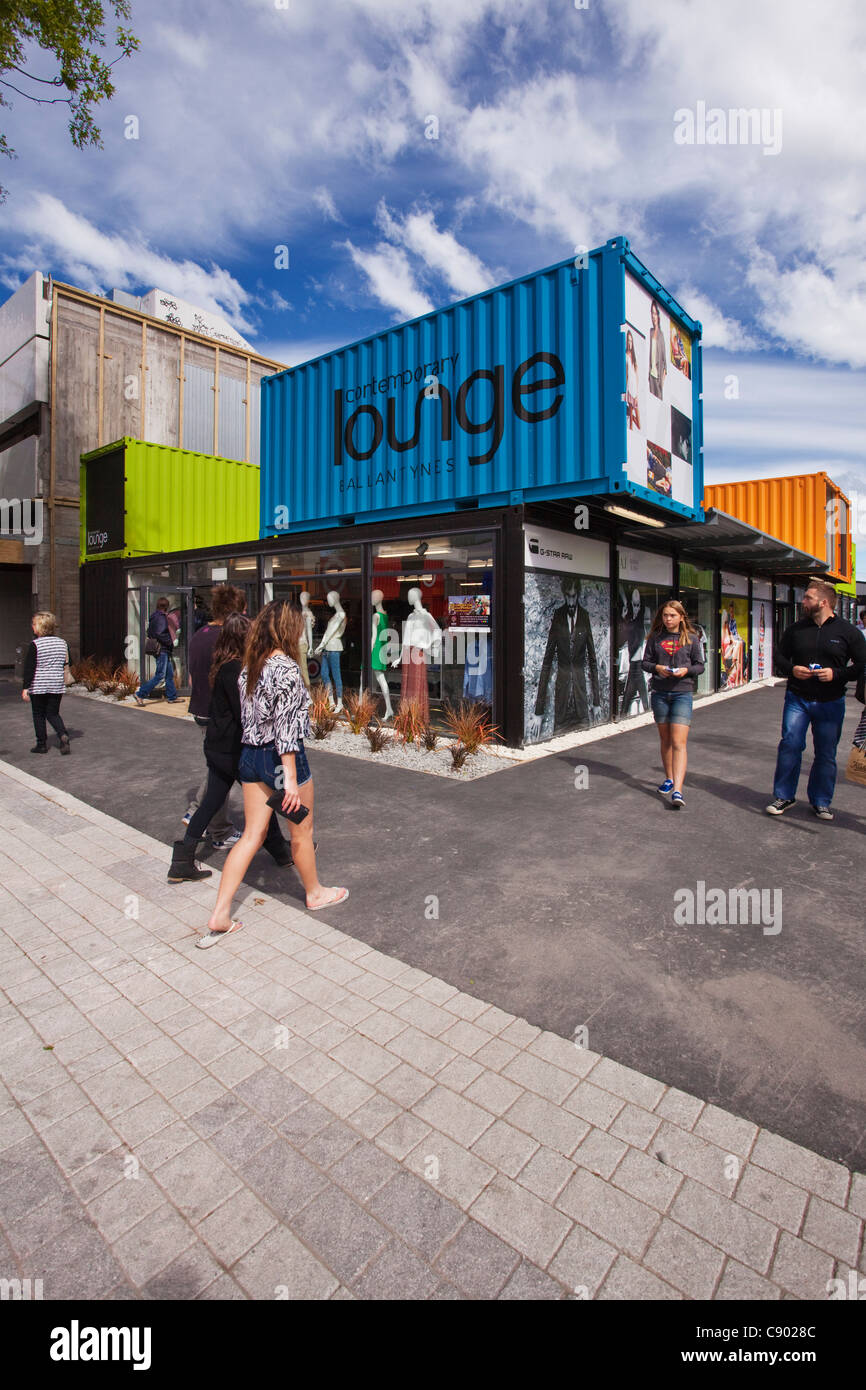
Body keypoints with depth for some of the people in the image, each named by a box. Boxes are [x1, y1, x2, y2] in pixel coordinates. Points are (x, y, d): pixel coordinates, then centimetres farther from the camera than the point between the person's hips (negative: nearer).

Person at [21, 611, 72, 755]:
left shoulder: (35, 644, -12)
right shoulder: (62, 642, 3)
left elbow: (29, 668, -12)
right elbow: (66, 664, 9)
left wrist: (25, 688, -9)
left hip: (38, 686, -4)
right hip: (57, 686, 4)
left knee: (39, 715, 9)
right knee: (53, 714, 13)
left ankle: (42, 744, 15)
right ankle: (63, 735, -11)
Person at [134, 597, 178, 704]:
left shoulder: (154, 616, 13)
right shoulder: (161, 617, -15)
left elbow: (149, 633, 17)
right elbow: (159, 634, -24)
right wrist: (170, 642, -13)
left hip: (164, 651, 10)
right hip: (162, 650, -10)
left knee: (169, 674, 14)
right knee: (159, 675, -7)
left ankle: (172, 697, 20)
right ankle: (140, 694, -4)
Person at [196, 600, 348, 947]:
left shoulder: (249, 667, 6)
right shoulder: (287, 668, -18)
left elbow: (247, 716, 11)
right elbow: (286, 728, -21)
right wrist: (290, 778, -19)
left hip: (251, 755, 8)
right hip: (281, 758, -7)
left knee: (252, 835, 13)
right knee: (302, 831, 14)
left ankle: (220, 916, 13)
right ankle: (314, 893, 36)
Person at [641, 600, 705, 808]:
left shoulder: (691, 638, 3)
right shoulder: (655, 637, 7)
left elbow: (700, 666, 5)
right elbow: (645, 662, 8)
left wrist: (686, 670, -15)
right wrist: (657, 667, -12)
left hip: (682, 692, -3)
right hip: (659, 693, 3)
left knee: (678, 742, -12)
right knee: (665, 739, 13)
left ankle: (677, 790, -18)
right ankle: (669, 778, 31)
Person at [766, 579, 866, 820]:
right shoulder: (795, 630, 5)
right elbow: (781, 657, 14)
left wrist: (836, 674, -16)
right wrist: (791, 669, -7)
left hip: (831, 703, -1)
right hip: (797, 698, 1)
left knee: (826, 754, 6)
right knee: (789, 745, -6)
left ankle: (820, 801, 21)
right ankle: (784, 796, 7)